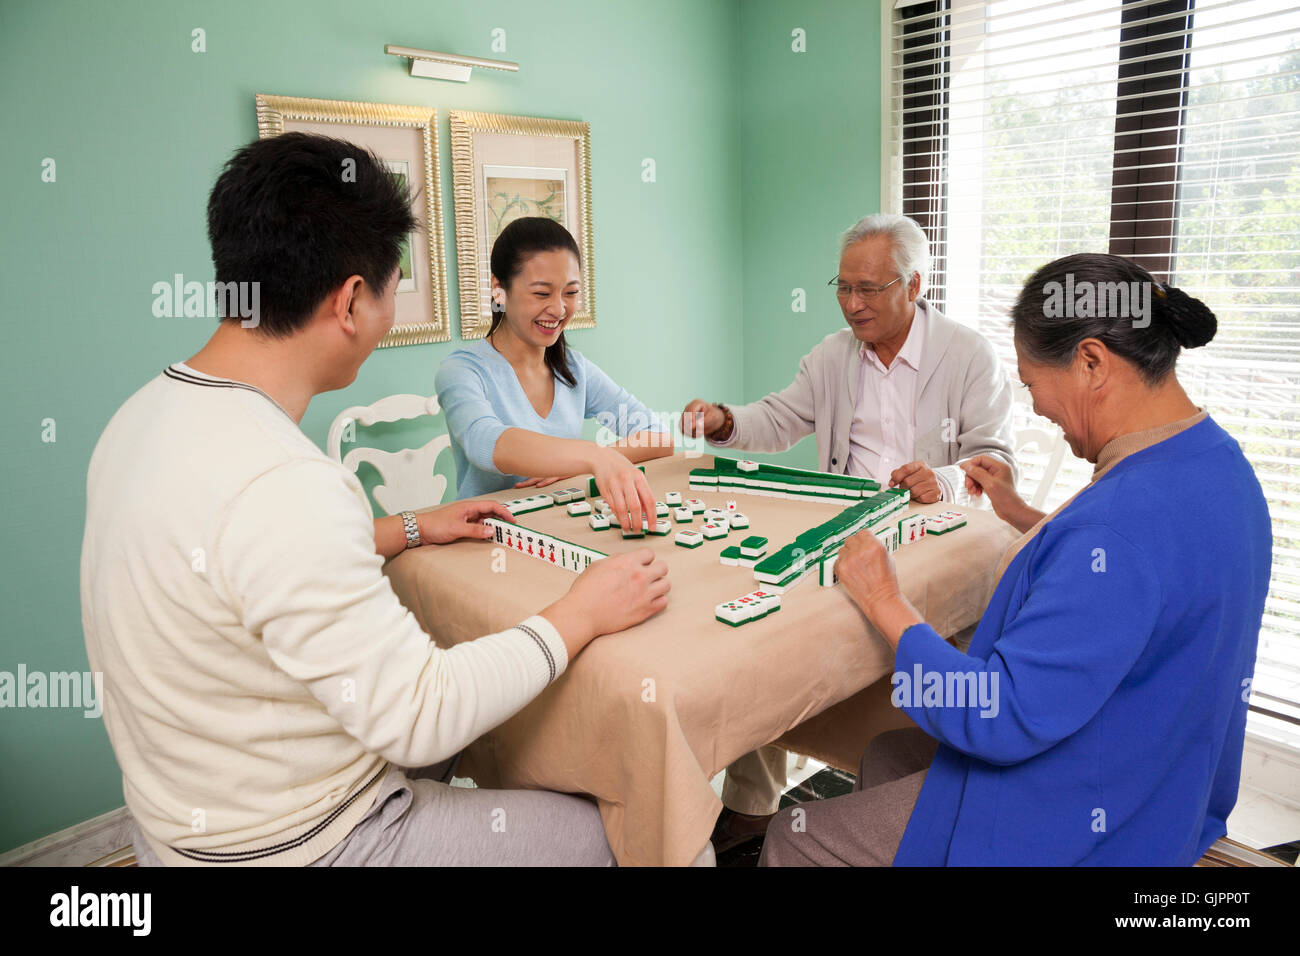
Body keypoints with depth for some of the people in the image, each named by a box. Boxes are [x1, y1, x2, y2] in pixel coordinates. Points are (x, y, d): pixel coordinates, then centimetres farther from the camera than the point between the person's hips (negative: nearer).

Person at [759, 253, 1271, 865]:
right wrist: (1025, 517, 13)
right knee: (882, 757, 26)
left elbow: (1002, 718, -31)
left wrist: (885, 603, -19)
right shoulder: (1215, 457, -1)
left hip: (1074, 826, -10)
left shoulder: (1125, 518, -35)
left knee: (792, 837, 4)